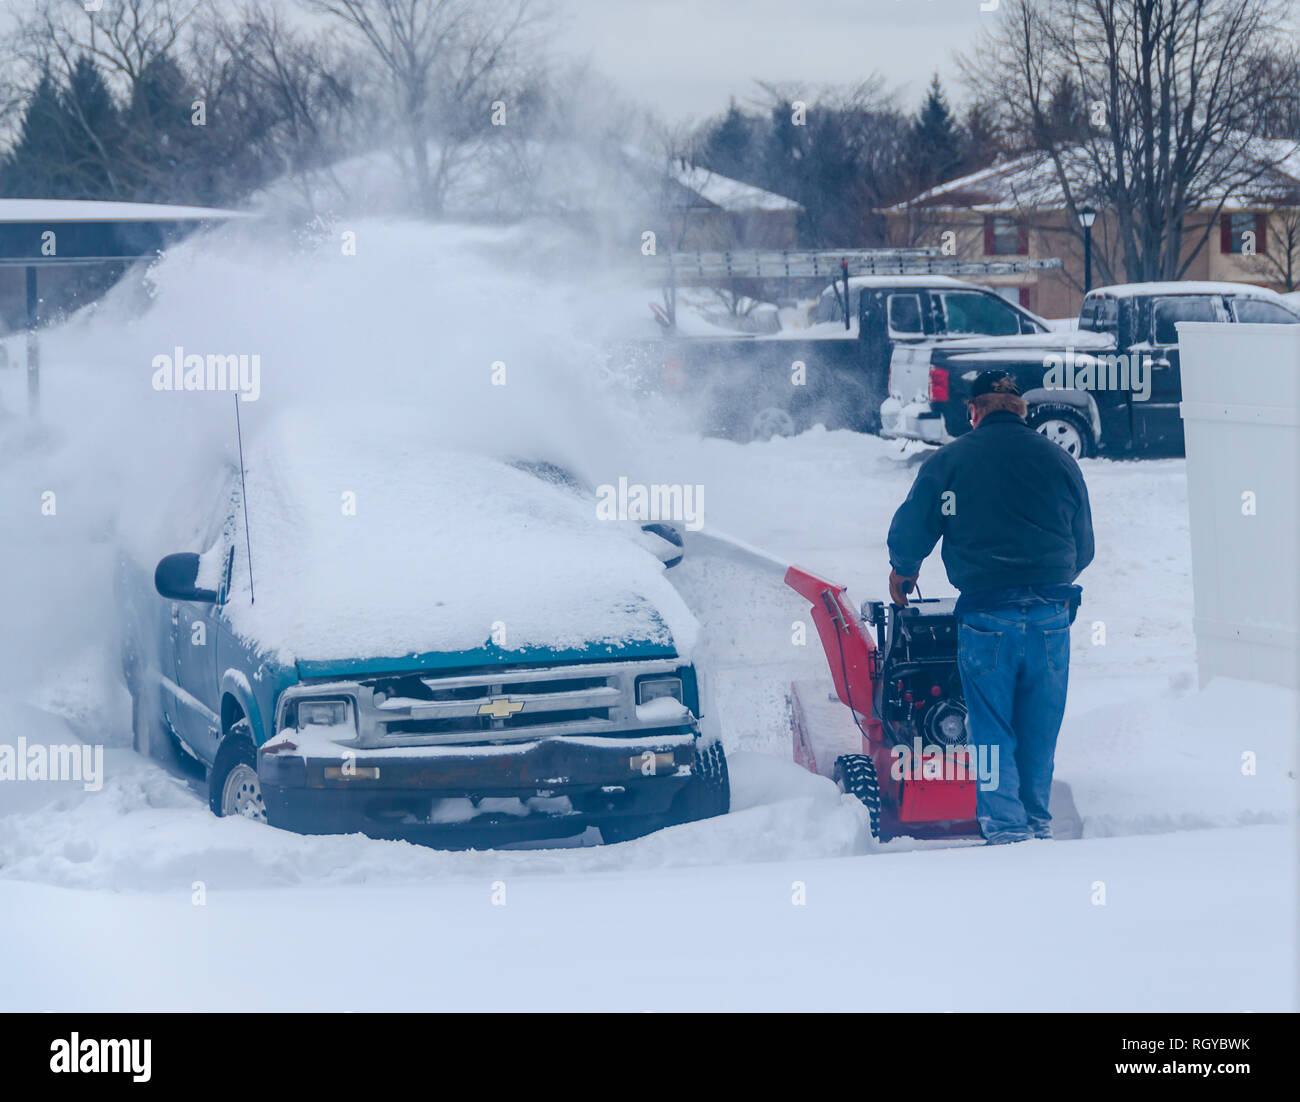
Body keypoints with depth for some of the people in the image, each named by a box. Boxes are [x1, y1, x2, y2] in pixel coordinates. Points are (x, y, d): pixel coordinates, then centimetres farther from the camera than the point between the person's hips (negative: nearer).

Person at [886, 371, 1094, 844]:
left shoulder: (948, 461, 0)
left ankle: (1005, 828, -4)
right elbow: (1083, 547, 16)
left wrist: (902, 574, 23)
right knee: (1039, 732, 14)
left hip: (986, 616, -3)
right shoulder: (1060, 461, 9)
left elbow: (910, 531, 2)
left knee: (992, 734, 4)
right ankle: (1037, 821, 23)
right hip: (1051, 616, 3)